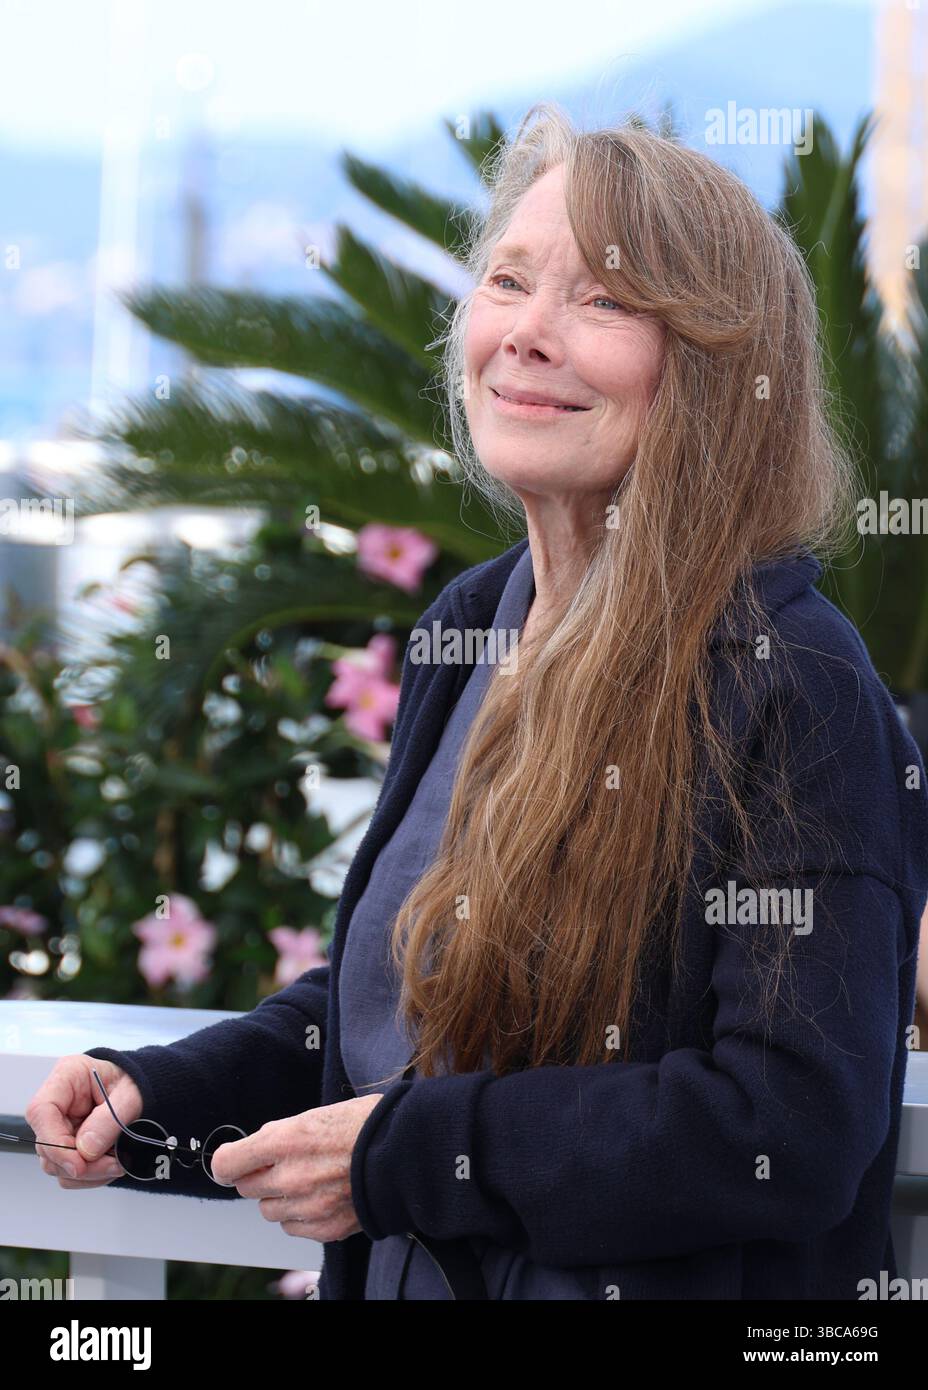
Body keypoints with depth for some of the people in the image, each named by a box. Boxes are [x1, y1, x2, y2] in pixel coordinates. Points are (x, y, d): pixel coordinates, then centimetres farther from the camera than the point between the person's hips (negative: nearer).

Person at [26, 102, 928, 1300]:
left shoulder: (789, 686, -19)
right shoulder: (469, 630, 5)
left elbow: (799, 1131, -24)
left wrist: (406, 1157, -22)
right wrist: (160, 1091, 0)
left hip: (644, 1279, -7)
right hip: (400, 1283, 7)